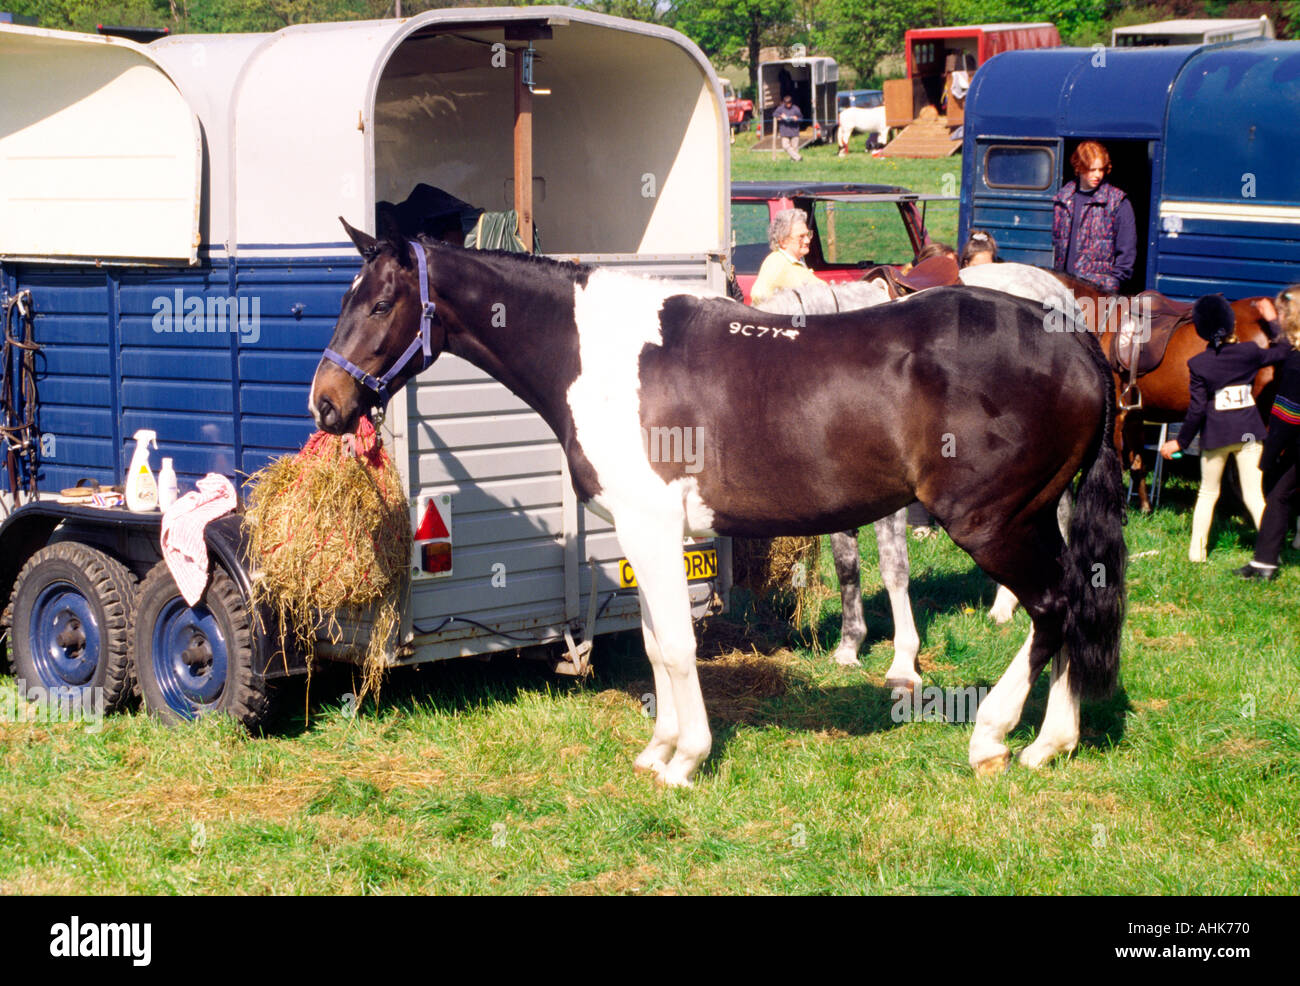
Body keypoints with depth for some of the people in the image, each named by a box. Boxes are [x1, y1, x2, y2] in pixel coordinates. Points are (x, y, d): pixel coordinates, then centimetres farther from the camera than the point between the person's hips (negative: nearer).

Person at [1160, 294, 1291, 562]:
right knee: (1254, 494, 1)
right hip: (1249, 430, 0)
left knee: (1208, 492, 15)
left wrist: (1180, 442, 3)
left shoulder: (1198, 365, -9)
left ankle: (1197, 549, 16)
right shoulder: (1249, 352, -6)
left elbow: (1196, 410, -8)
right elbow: (1282, 352, 13)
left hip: (1215, 434, 0)